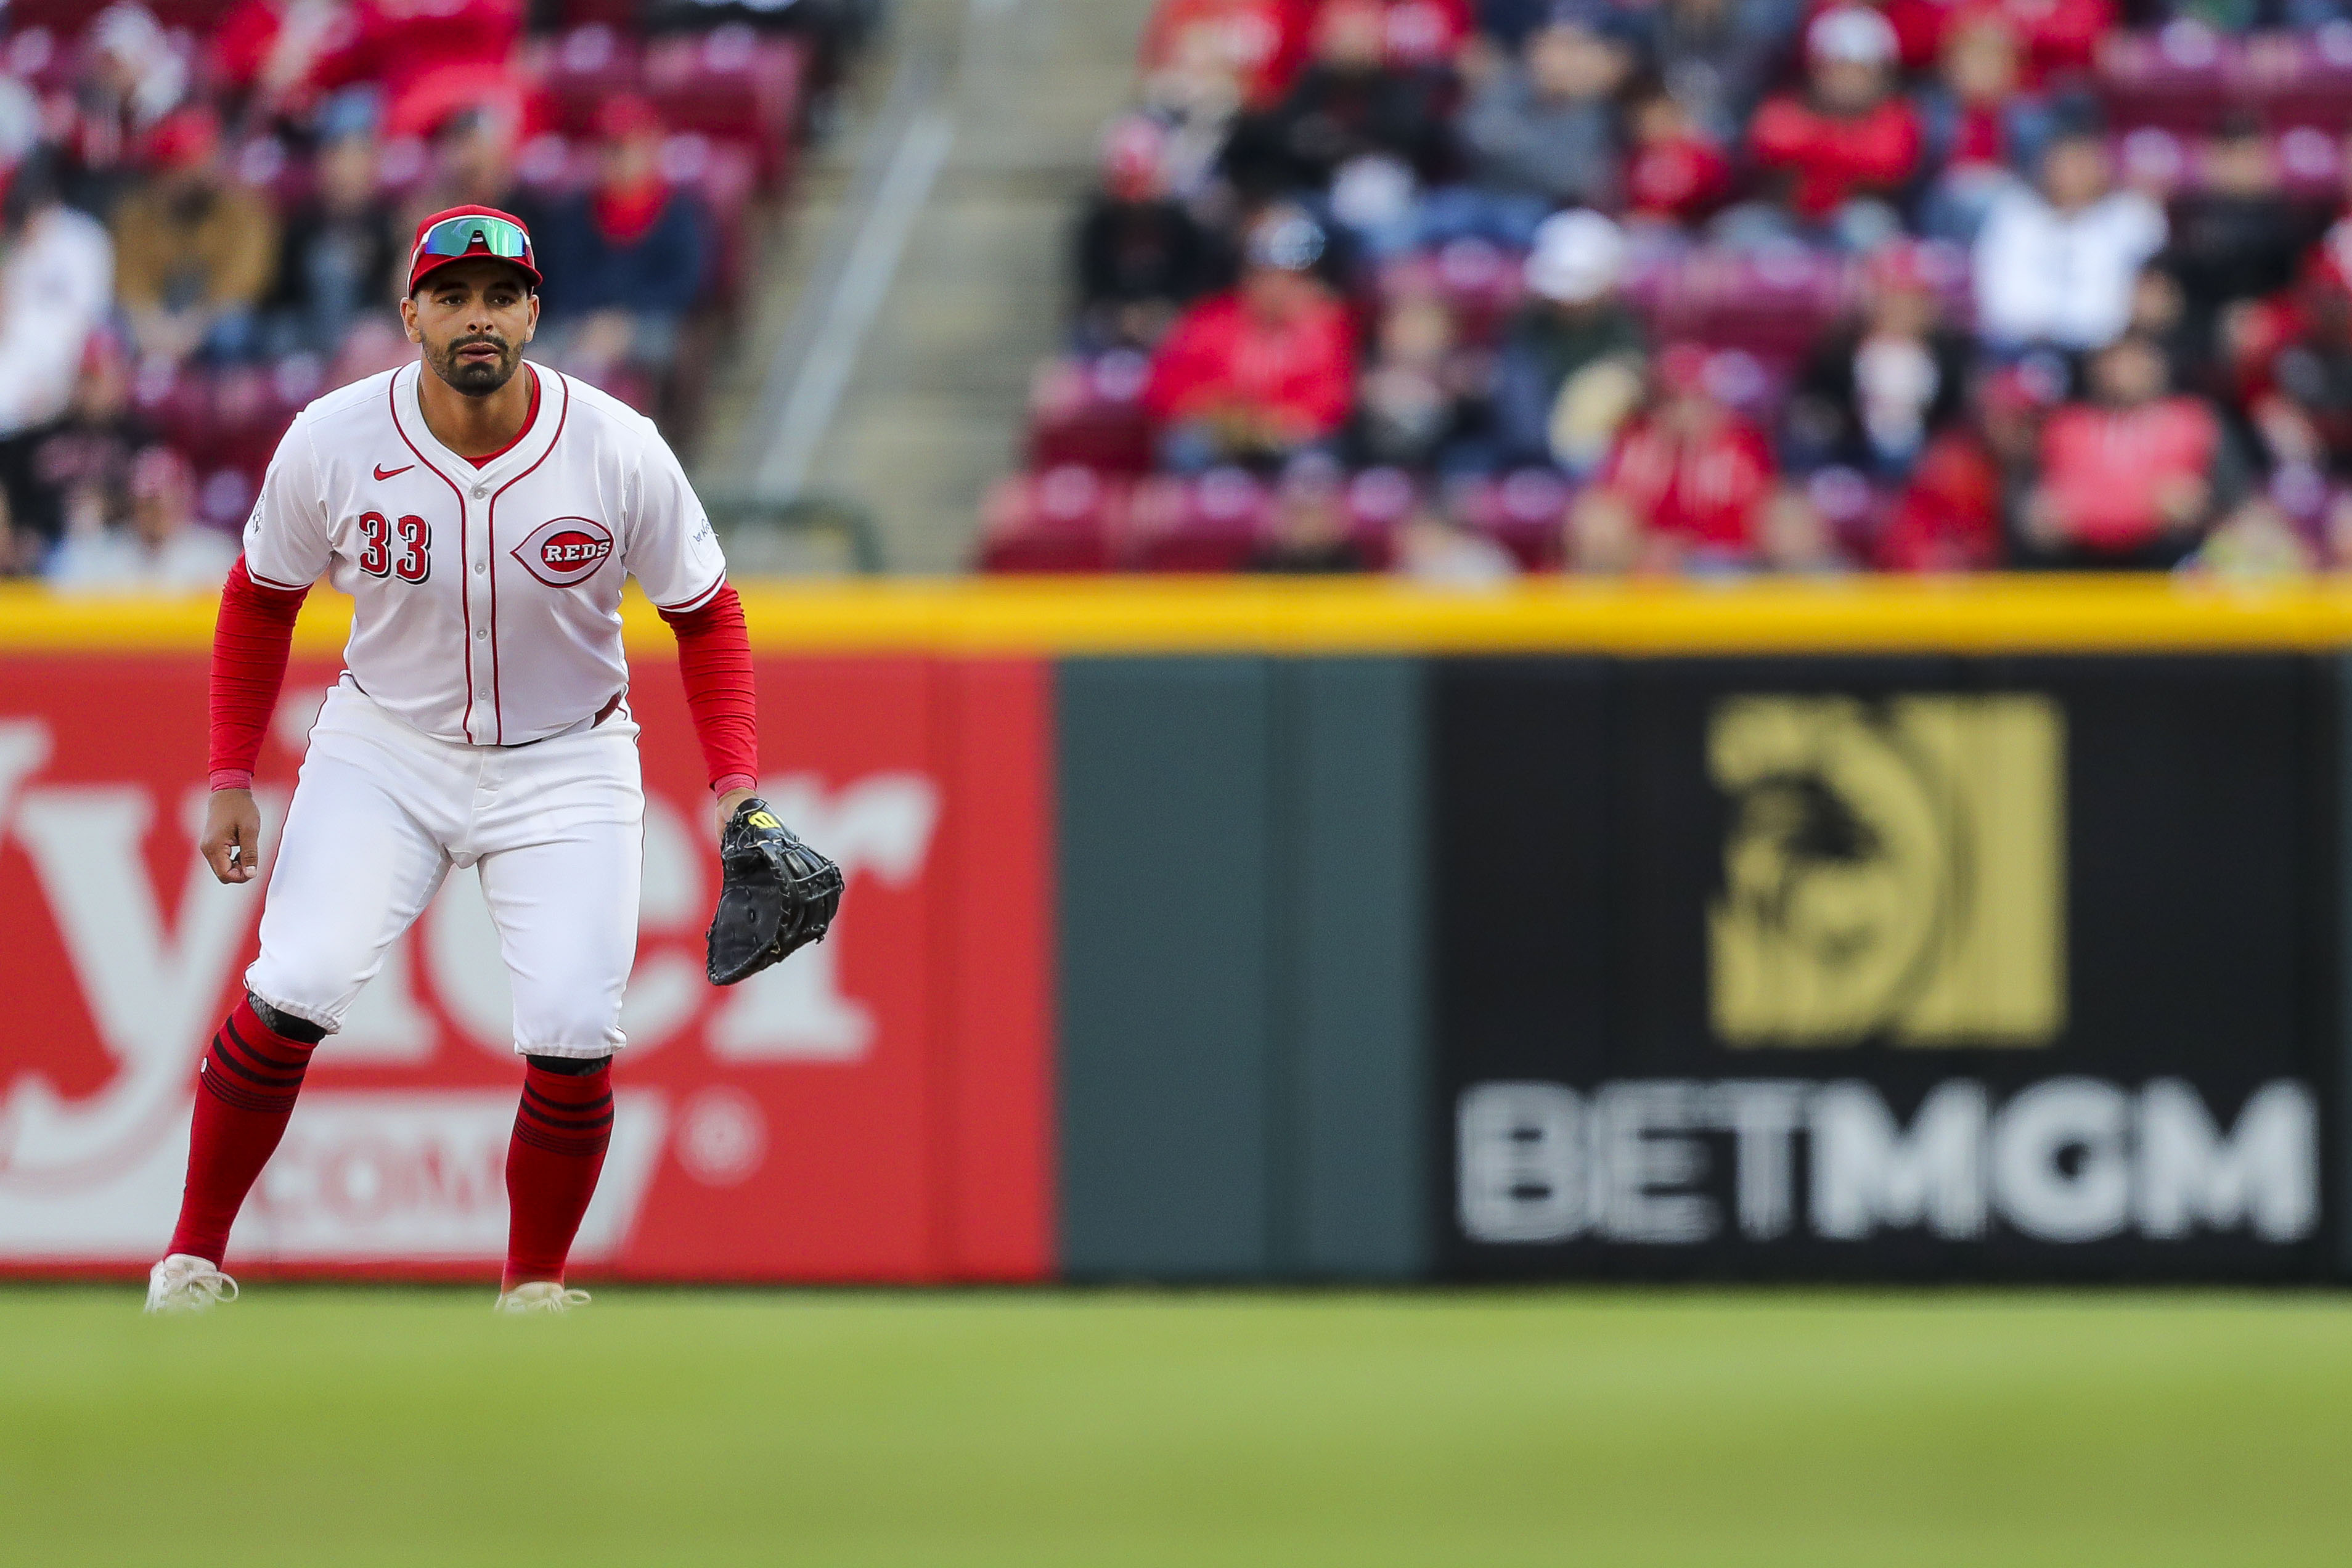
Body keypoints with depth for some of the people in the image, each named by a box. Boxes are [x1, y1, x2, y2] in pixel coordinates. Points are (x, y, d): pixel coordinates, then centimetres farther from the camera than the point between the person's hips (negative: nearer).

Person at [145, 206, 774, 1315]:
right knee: (291, 994, -16)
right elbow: (260, 600, 2)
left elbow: (704, 613, -3)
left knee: (573, 1035, -15)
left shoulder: (619, 453, -18)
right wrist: (230, 778, -2)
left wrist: (735, 786, -13)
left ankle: (536, 1287, 9)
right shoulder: (332, 443, -16)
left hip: (566, 765, 0)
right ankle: (194, 1256, 3)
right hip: (385, 752, 0)